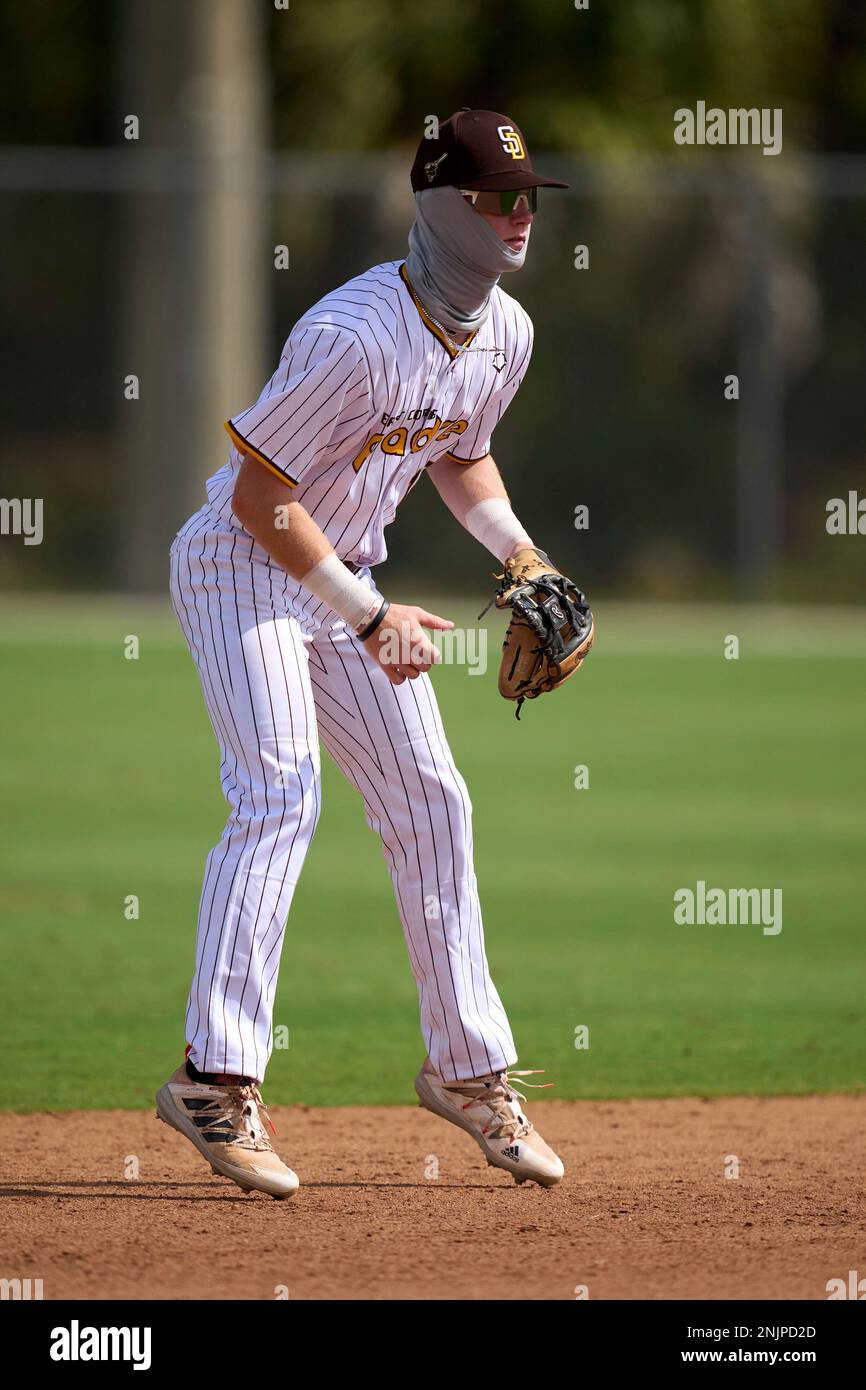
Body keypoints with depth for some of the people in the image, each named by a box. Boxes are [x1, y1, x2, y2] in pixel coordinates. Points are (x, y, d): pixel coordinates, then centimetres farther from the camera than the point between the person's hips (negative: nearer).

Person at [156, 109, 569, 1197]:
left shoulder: (505, 334, -2)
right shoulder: (356, 335, -28)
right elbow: (260, 495, -25)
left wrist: (520, 554, 2)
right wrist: (371, 617, -24)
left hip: (344, 577, 8)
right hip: (242, 566, -8)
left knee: (431, 803, 7)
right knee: (278, 794, -22)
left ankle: (469, 1067, 19)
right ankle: (215, 1078, -26)